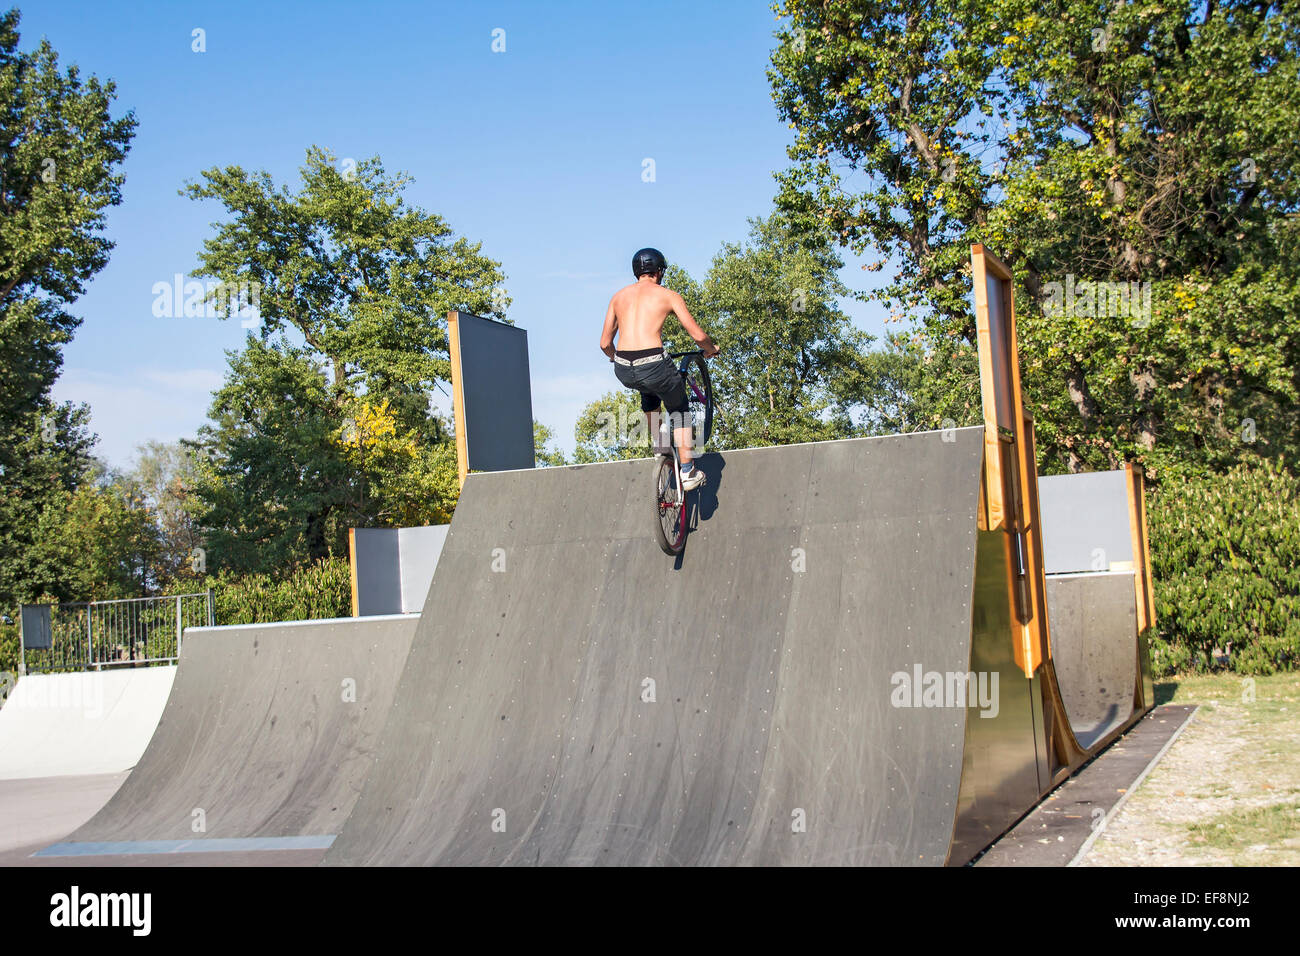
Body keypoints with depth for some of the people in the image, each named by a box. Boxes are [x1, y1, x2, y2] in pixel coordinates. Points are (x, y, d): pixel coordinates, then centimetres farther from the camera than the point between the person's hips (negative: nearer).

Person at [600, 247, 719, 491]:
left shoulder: (619, 296, 17)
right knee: (679, 411, 22)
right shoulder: (667, 295, 7)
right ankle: (688, 473, 23)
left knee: (649, 391, 39)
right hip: (653, 365, -4)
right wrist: (711, 350, 25)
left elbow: (605, 343, 17)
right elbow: (698, 335, 3)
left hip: (623, 370, 4)